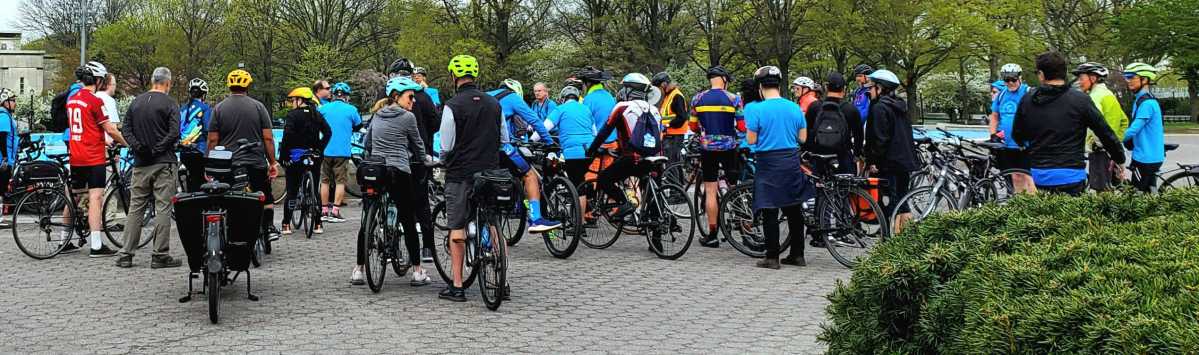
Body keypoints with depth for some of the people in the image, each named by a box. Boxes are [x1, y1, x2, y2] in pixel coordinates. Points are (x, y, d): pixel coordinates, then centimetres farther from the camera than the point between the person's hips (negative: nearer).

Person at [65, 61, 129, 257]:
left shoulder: (71, 100, 12)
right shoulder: (95, 101, -13)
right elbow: (110, 130, -12)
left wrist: (103, 141, 28)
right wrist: (128, 144, 2)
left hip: (76, 157, 8)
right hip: (94, 158, -8)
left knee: (73, 197, 16)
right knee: (95, 198, -9)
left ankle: (65, 240, 25)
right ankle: (96, 246, -12)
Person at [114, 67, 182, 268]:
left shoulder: (136, 102, 11)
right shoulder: (169, 104, -5)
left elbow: (126, 130, 6)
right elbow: (174, 133, -15)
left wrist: (138, 147, -3)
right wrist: (157, 150, -9)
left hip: (140, 163, 5)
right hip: (163, 163, -5)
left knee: (135, 208, 9)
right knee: (163, 208, -2)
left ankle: (126, 255, 8)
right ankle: (160, 255, -3)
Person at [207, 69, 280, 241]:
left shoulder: (219, 108, 2)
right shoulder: (258, 107, 0)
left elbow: (212, 140, 0)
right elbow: (268, 138, -2)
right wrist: (272, 162, 5)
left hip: (228, 167, 0)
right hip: (257, 165, 0)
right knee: (266, 198, 18)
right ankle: (269, 228, 10)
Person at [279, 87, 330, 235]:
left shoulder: (293, 115, -7)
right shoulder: (317, 115, 8)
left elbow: (287, 135, -17)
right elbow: (328, 132, 0)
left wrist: (283, 155, -11)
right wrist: (320, 149, 5)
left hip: (296, 156, -4)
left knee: (292, 191, 1)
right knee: (315, 190, 10)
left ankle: (286, 225, 0)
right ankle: (317, 224, 9)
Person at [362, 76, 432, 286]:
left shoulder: (377, 116, 15)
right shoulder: (407, 117, -2)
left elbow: (366, 144, 22)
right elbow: (417, 145, 8)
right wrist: (423, 161, 26)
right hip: (398, 173, -5)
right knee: (408, 221, 1)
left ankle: (359, 269, 10)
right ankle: (417, 271, 3)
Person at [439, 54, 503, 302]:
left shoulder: (453, 105, -10)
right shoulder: (494, 104, 5)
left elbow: (446, 146, -6)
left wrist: (443, 159, 15)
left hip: (460, 174, -4)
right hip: (490, 172, 4)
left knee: (457, 229, 2)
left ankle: (456, 286, 2)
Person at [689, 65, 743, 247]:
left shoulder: (698, 98, 2)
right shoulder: (733, 99, -3)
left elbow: (693, 126, 8)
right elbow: (742, 127, -4)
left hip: (707, 148, 1)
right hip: (729, 148, -1)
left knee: (710, 191, 3)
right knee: (735, 188, 13)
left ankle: (712, 234, 2)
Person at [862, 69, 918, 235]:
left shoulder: (880, 107, -13)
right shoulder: (900, 106, 15)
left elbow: (880, 138, -19)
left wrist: (874, 160, -14)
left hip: (889, 163, -9)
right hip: (905, 160, 9)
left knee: (891, 205, -6)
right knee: (903, 204, 14)